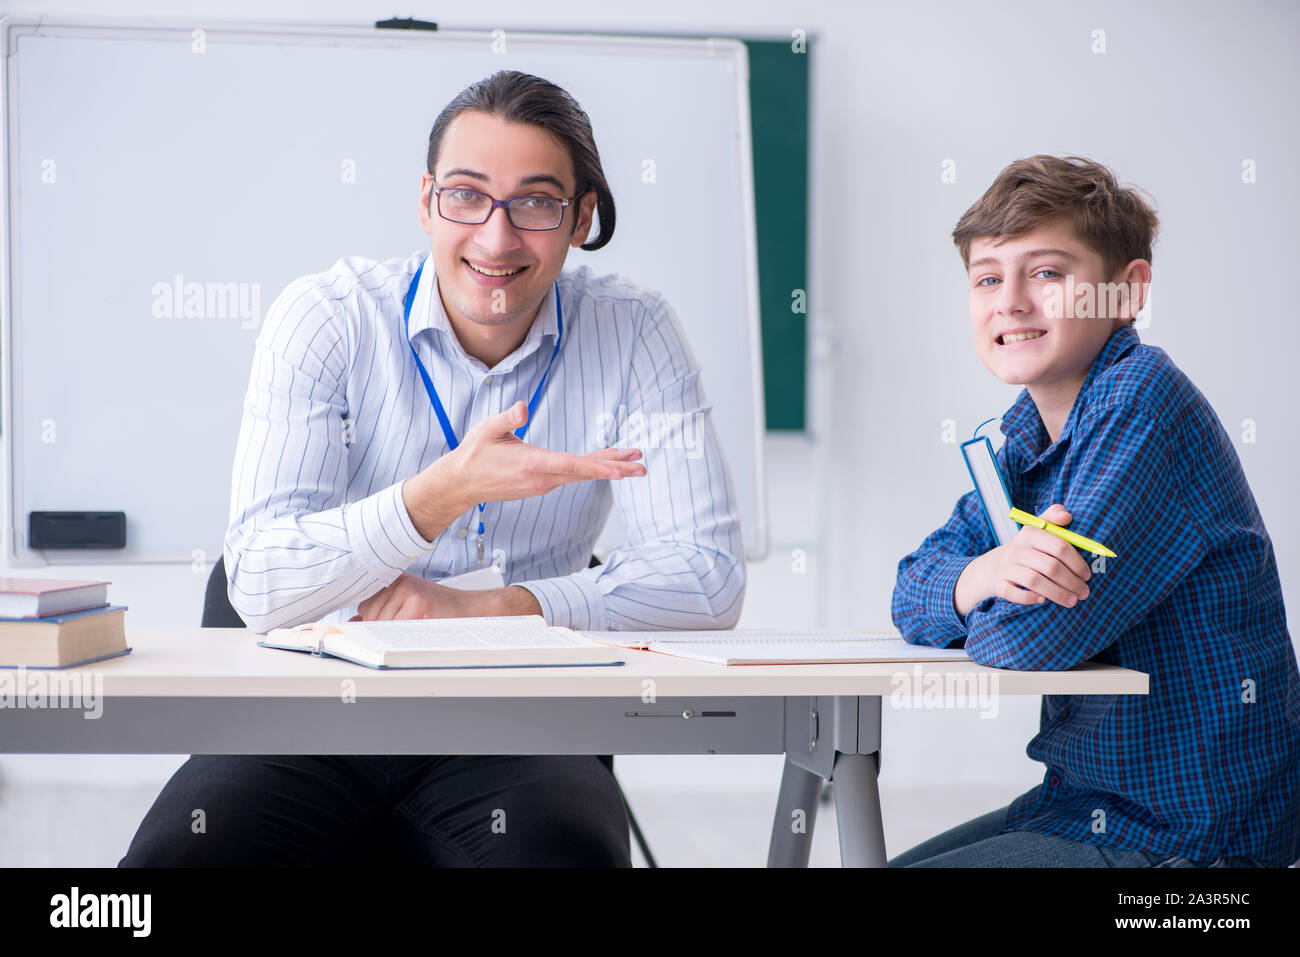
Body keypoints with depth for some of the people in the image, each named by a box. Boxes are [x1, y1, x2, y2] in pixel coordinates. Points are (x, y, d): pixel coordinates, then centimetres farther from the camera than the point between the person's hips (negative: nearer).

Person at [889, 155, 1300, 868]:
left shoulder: (1145, 399, -21)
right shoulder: (1030, 429, 7)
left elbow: (1027, 640, -26)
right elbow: (915, 595, 6)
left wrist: (1002, 601, -2)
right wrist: (985, 575, -17)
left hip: (1189, 834, -8)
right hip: (1086, 807, 8)